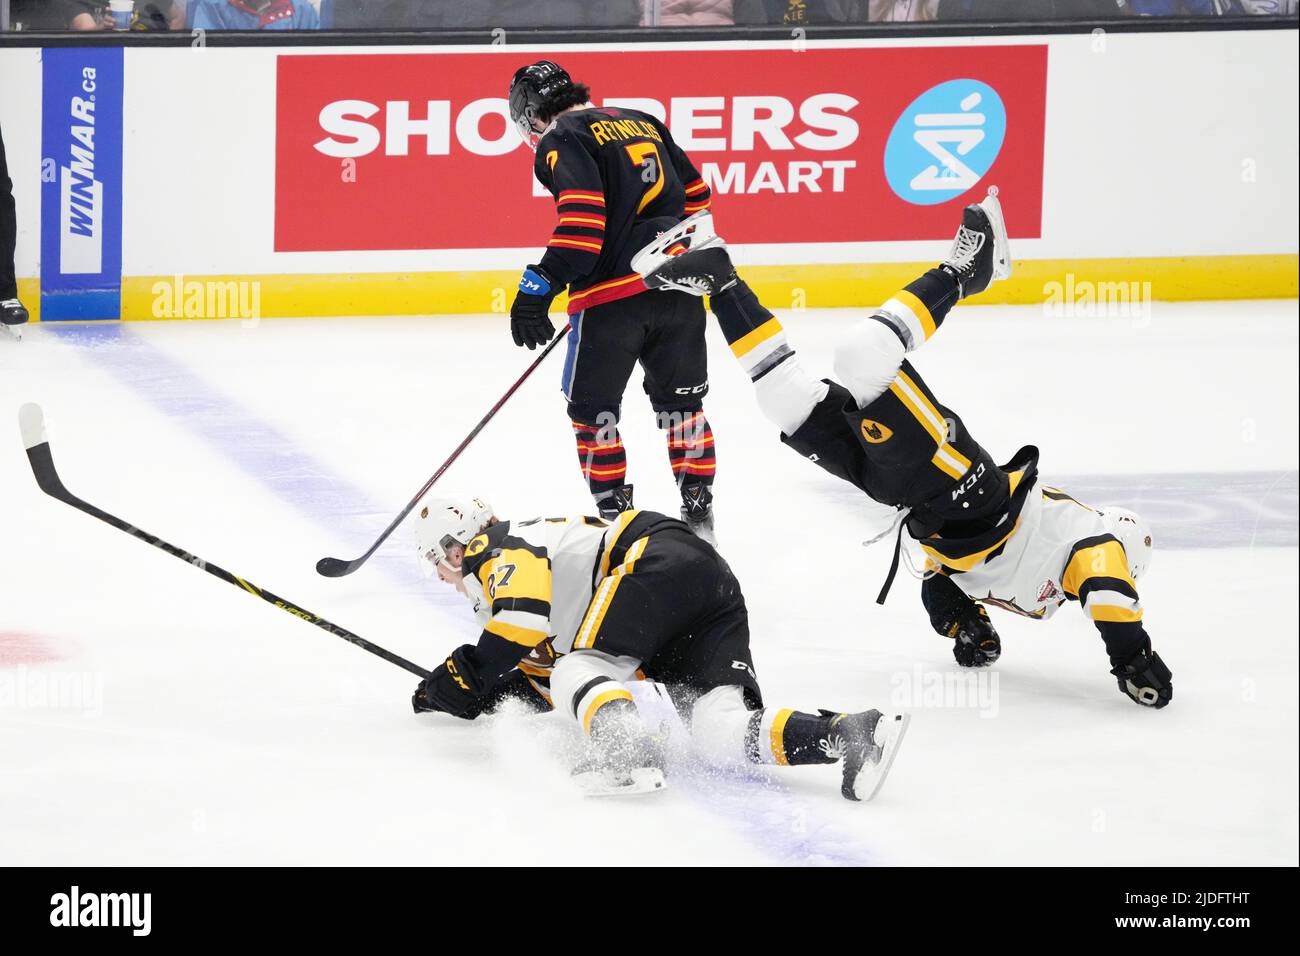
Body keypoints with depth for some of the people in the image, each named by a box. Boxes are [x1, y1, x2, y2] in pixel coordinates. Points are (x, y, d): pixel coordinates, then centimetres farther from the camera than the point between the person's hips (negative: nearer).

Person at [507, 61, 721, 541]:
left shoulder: (562, 141, -5)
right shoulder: (642, 123, 18)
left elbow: (582, 218, -19)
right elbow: (694, 193, 24)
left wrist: (540, 286, -20)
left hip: (613, 292, -6)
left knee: (591, 406, 9)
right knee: (680, 400, 18)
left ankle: (615, 512, 8)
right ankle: (698, 506, 17)